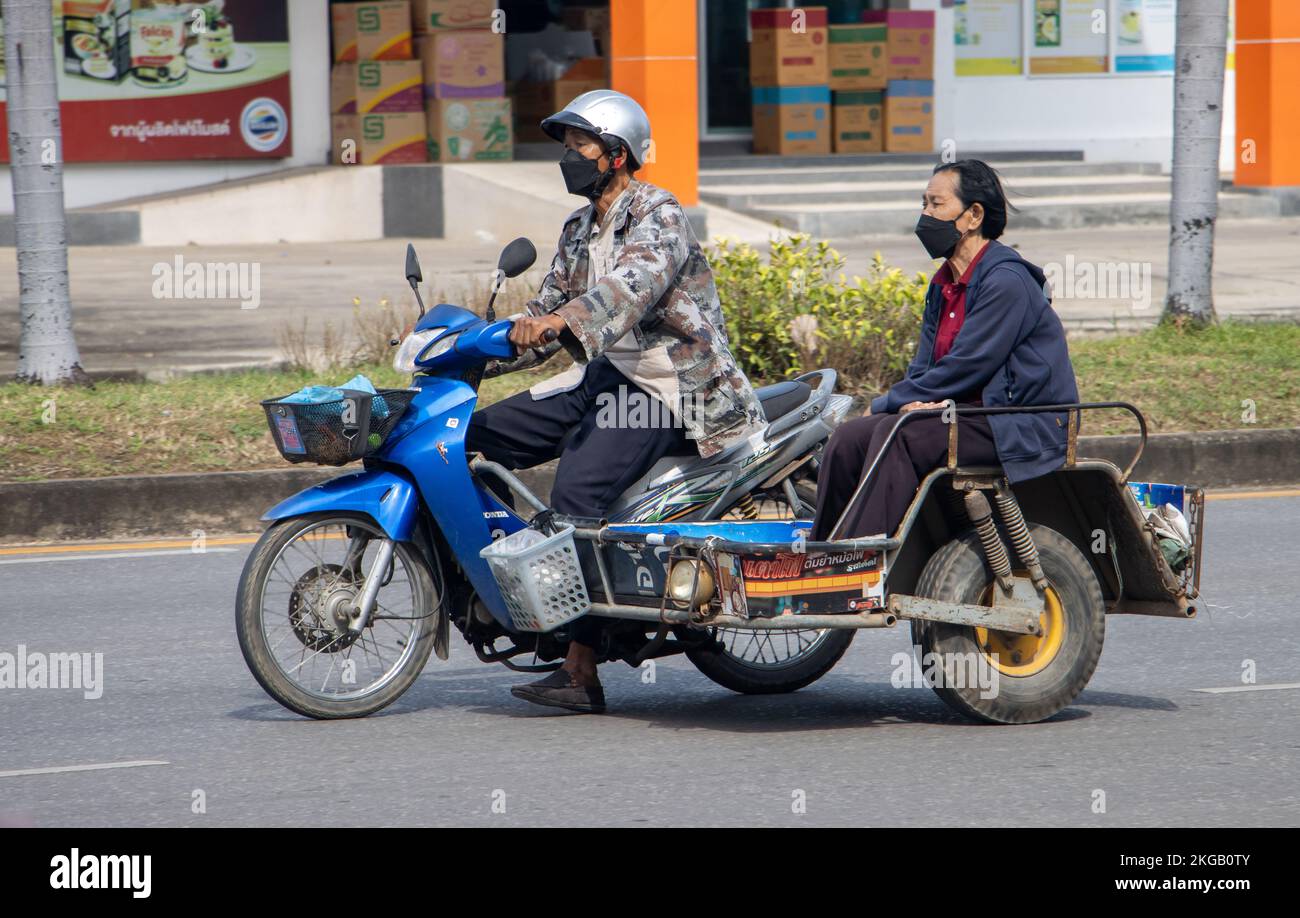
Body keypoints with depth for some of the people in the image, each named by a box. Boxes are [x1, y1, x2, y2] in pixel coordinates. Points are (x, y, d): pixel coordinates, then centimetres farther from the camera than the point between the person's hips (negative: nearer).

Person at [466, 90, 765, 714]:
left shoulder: (658, 216, -11)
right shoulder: (578, 231, 17)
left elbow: (637, 280, -32)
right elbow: (546, 314, 22)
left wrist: (566, 319, -49)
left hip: (671, 386, -9)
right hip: (605, 374, 9)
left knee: (578, 487, -27)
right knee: (482, 434, -3)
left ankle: (580, 668, -27)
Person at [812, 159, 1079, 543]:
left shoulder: (1006, 281, -14)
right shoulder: (944, 284, 15)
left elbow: (962, 370, -17)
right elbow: (924, 367, 14)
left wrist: (883, 406, -9)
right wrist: (908, 402, -12)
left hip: (1021, 429, -9)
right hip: (969, 416, 9)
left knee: (898, 435, -29)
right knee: (851, 437, -9)